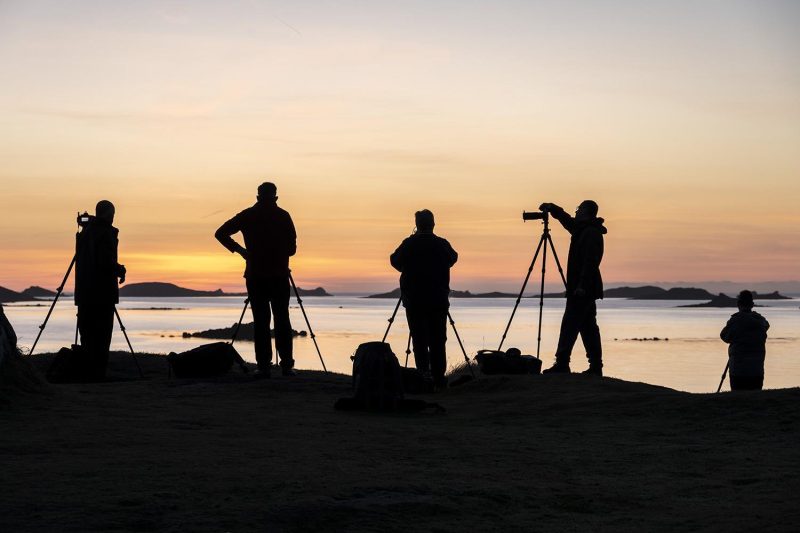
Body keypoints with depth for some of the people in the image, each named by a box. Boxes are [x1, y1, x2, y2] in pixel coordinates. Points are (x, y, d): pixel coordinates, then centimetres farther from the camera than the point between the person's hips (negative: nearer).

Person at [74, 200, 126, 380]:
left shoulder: (84, 232, 13)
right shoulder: (107, 232, -10)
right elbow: (107, 262, -19)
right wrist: (120, 270, -1)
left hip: (84, 291, 7)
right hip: (103, 291, -7)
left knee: (87, 332, 11)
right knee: (101, 335, -5)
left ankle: (85, 372, 11)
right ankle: (97, 373, -8)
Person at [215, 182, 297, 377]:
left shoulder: (247, 216, 5)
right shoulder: (283, 216, 3)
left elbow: (220, 233, 5)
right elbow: (292, 248, 3)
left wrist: (239, 249, 14)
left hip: (255, 275, 0)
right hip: (279, 275, 0)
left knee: (260, 320, 1)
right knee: (282, 319, 6)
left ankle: (263, 366, -4)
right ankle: (286, 365, 0)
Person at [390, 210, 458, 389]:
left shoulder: (409, 244, -8)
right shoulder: (443, 245, -2)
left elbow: (395, 260, 5)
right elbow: (453, 258, 17)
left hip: (414, 300, -2)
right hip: (439, 300, 2)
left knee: (419, 339, 3)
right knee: (438, 340, 7)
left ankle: (424, 371, -11)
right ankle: (438, 378, 6)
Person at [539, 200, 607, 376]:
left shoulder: (591, 233, -14)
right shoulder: (582, 229, 15)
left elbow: (590, 261, -21)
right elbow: (567, 220, 33)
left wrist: (582, 286, -25)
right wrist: (552, 208, 21)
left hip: (583, 289, -10)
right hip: (587, 288, 10)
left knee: (569, 325, -12)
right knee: (588, 327, 9)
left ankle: (562, 364, -15)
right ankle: (596, 366, 10)